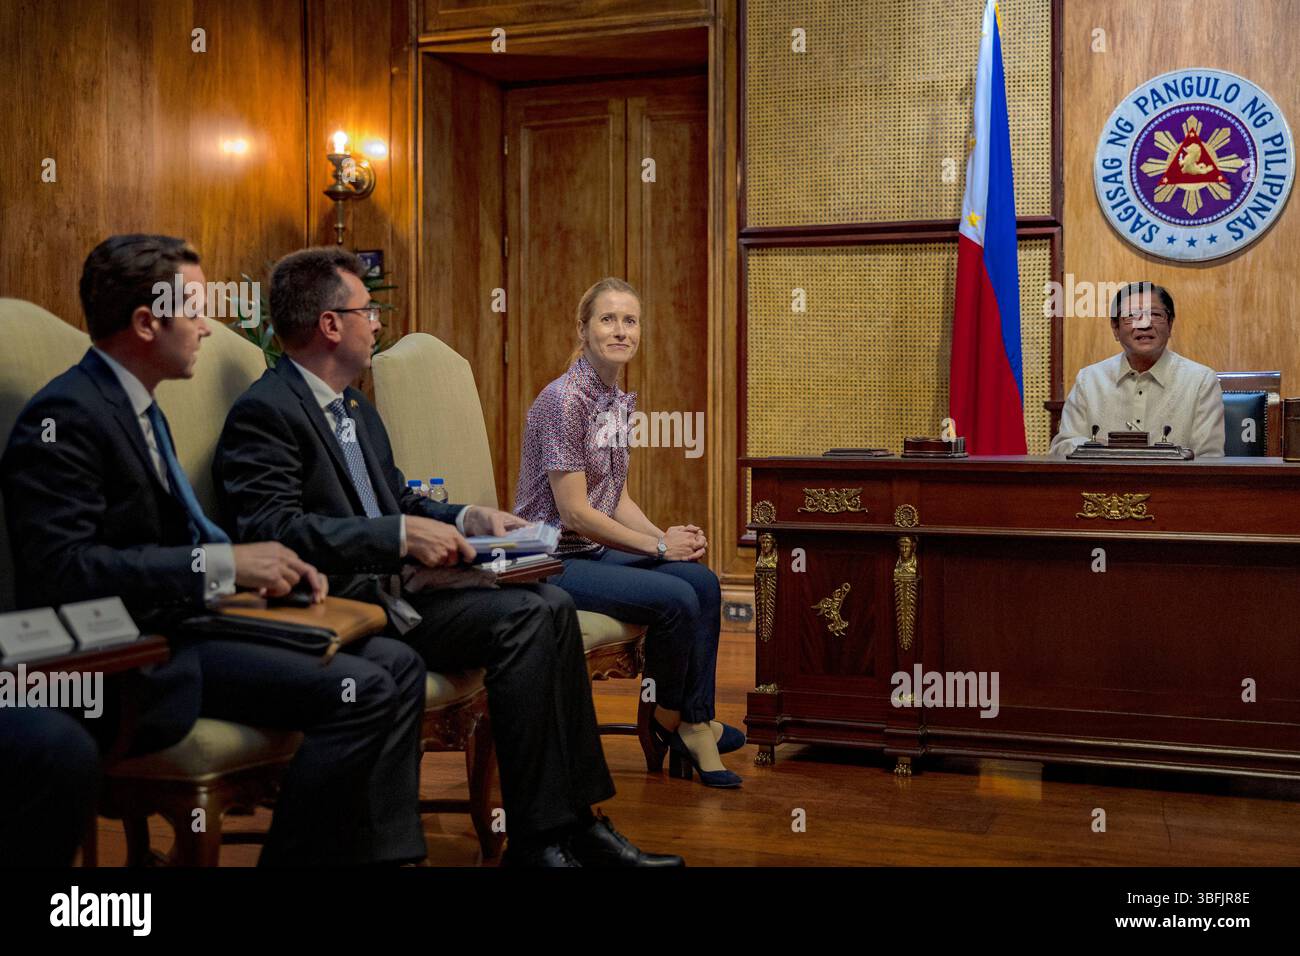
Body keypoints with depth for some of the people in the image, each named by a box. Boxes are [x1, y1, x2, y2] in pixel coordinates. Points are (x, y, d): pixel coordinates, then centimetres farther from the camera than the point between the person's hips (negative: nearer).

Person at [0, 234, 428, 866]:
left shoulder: (138, 405, 16)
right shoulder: (65, 416, -14)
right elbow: (63, 568, -24)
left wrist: (265, 566, 0)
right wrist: (225, 564, -23)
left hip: (182, 621, 10)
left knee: (397, 666, 0)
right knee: (360, 690, -23)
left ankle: (386, 853, 4)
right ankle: (295, 857, -7)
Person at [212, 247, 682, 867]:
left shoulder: (356, 408, 21)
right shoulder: (264, 412, -10)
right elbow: (272, 530, -22)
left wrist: (466, 520, 6)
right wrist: (403, 535, -25)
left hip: (394, 588, 9)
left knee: (551, 604, -9)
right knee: (523, 618, -23)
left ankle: (577, 822, -7)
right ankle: (536, 839, -16)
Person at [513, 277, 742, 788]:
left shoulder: (621, 401, 10)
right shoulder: (565, 400, -18)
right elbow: (574, 513, -21)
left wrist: (667, 536, -4)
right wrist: (659, 545, -14)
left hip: (595, 551, 9)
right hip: (551, 559, -9)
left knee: (704, 582, -6)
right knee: (676, 598, -21)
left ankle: (695, 725, 1)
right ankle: (668, 719, 4)